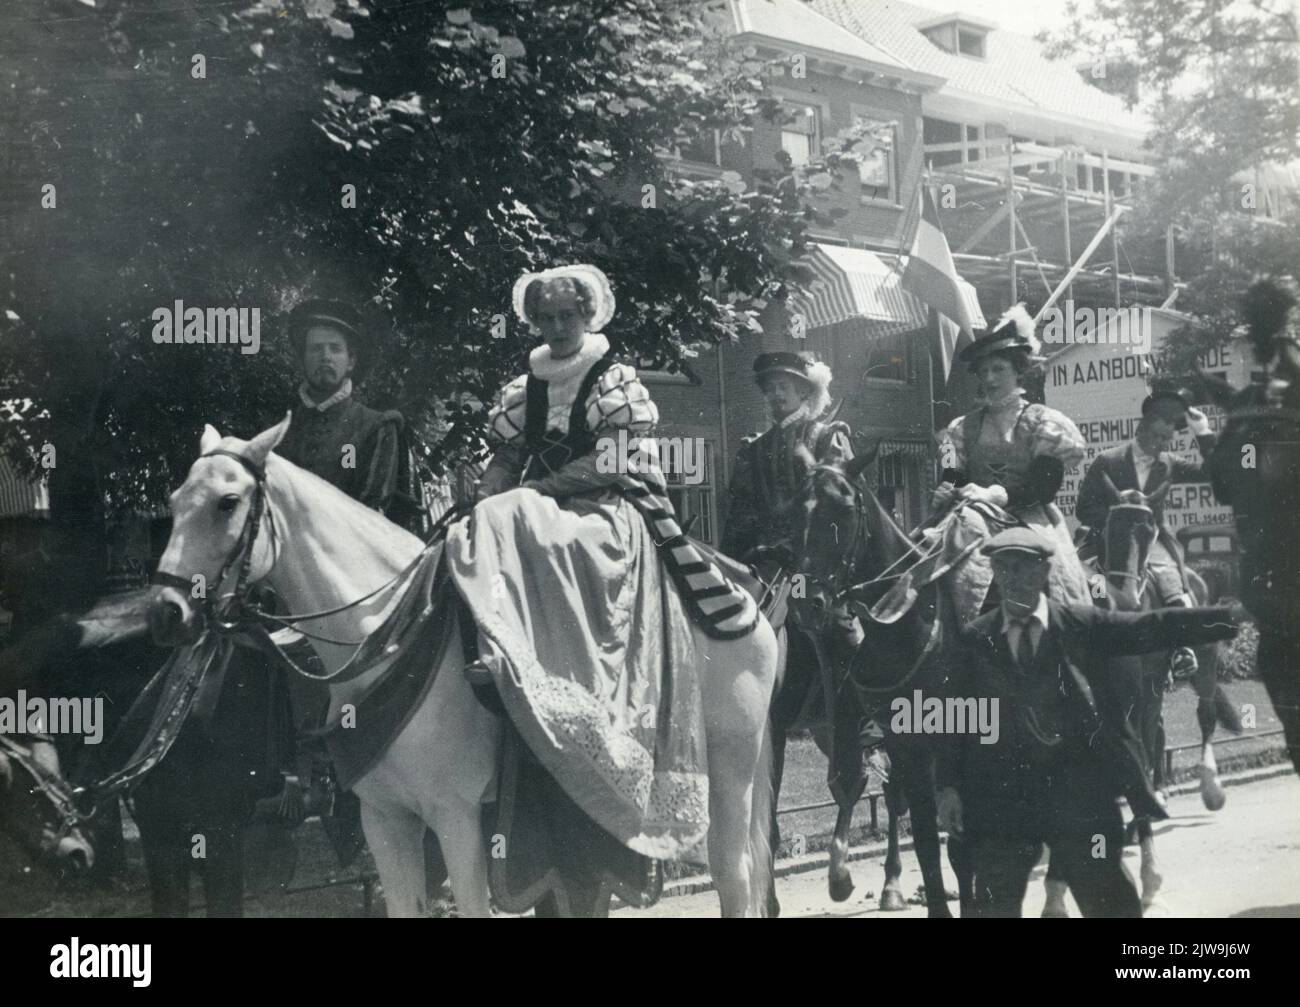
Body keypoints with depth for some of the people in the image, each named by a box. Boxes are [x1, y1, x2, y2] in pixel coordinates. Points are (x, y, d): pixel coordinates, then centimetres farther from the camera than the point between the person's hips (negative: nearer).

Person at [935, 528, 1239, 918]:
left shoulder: (1082, 625, 2)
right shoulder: (975, 638, 4)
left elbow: (1153, 628, -6)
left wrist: (1230, 618, -18)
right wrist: (949, 786, -3)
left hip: (1079, 788, -1)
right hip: (1002, 795, 1)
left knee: (1111, 901, 5)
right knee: (996, 904, 8)